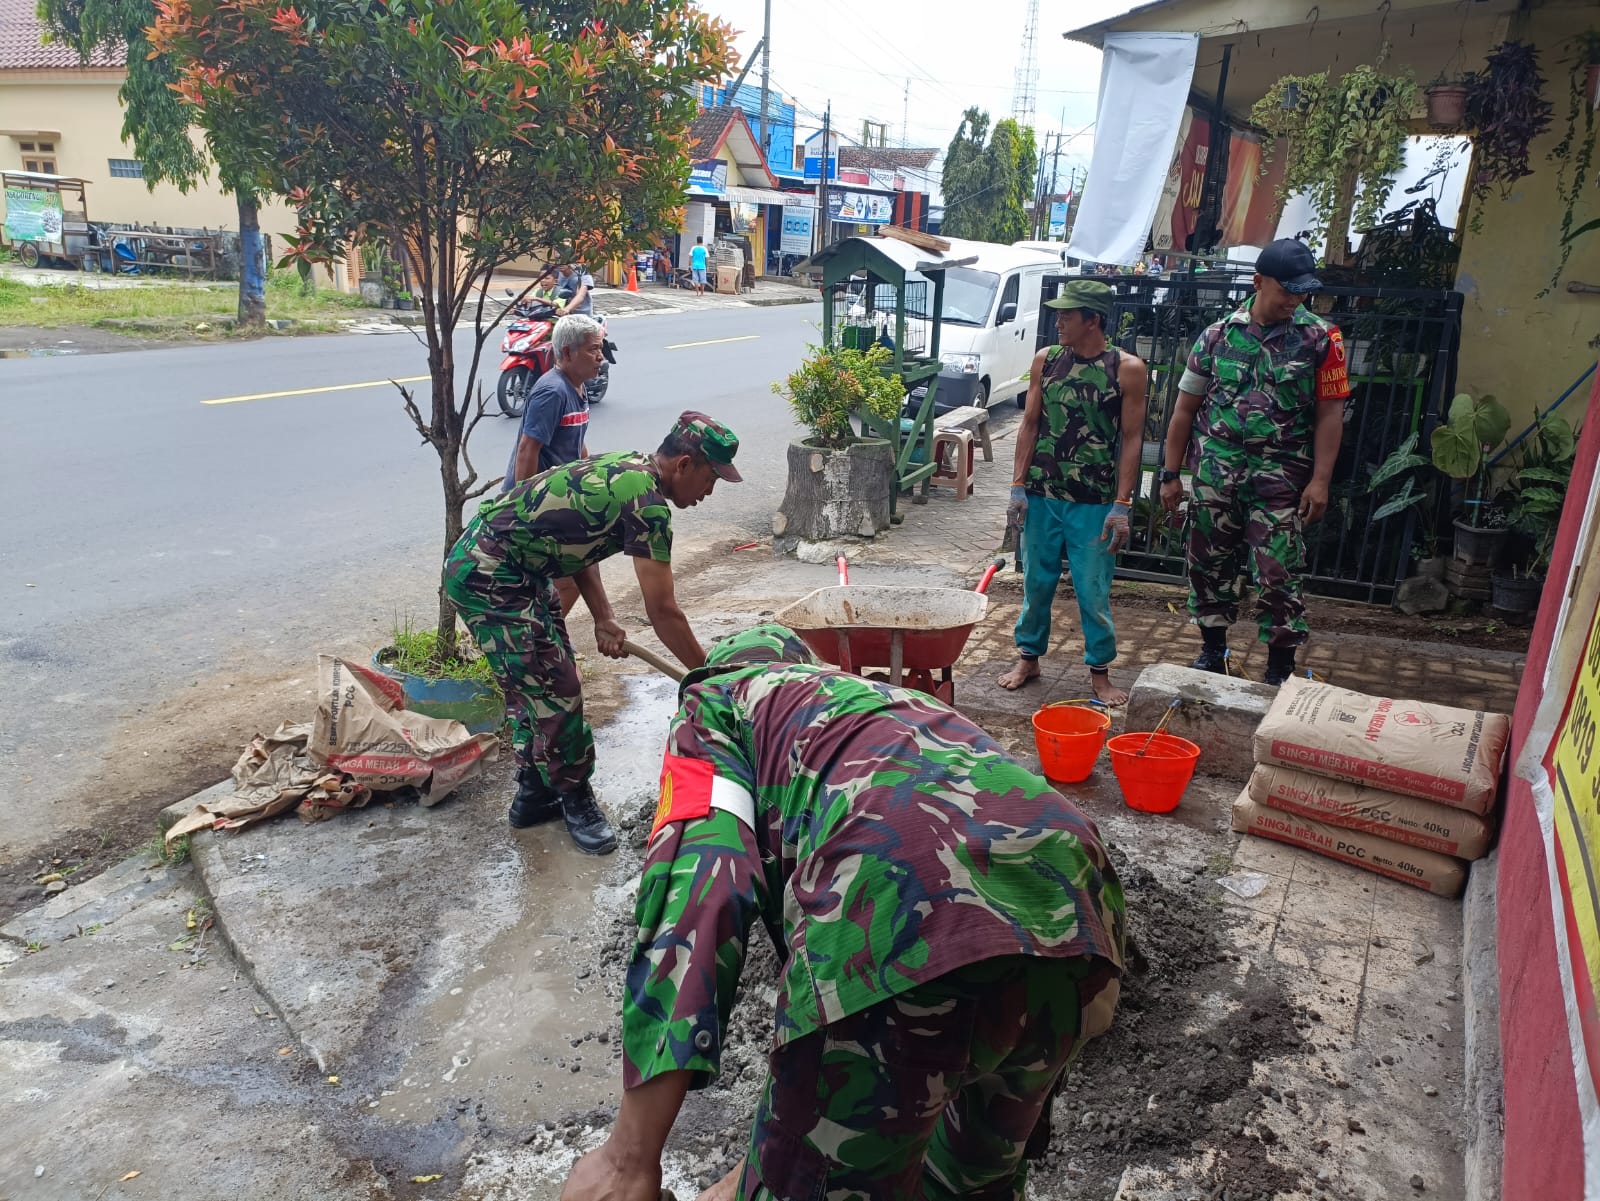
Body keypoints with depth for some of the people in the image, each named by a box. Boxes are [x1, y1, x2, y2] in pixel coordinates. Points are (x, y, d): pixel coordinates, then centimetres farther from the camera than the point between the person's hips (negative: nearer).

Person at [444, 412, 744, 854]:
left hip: (517, 572, 10)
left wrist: (603, 618, 0)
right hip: (488, 578, -10)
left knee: (535, 686, 16)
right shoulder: (646, 503, -23)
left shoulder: (626, 470, 6)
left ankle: (534, 795, 29)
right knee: (556, 692, -4)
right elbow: (662, 611, -21)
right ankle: (575, 801, 12)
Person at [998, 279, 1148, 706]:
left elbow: (1131, 439, -6)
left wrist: (1122, 505, -10)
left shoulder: (1127, 368, -6)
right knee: (1037, 582, 12)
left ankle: (1100, 671, 19)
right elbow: (1030, 426, 7)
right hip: (1041, 495, 3)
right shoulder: (1045, 361, 3)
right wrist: (1018, 486, 1)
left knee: (1093, 591, 3)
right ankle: (1028, 657, 28)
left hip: (1094, 502, -3)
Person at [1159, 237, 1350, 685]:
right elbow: (1186, 408, 7)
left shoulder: (1320, 338, -1)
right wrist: (1171, 473, 6)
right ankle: (1213, 652, 29)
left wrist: (1320, 480, -9)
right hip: (1214, 471, 3)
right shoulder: (1219, 335, 4)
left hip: (1279, 478, -2)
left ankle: (1280, 671, 9)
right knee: (1209, 564, 11)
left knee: (1278, 575, -4)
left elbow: (1330, 412, -2)